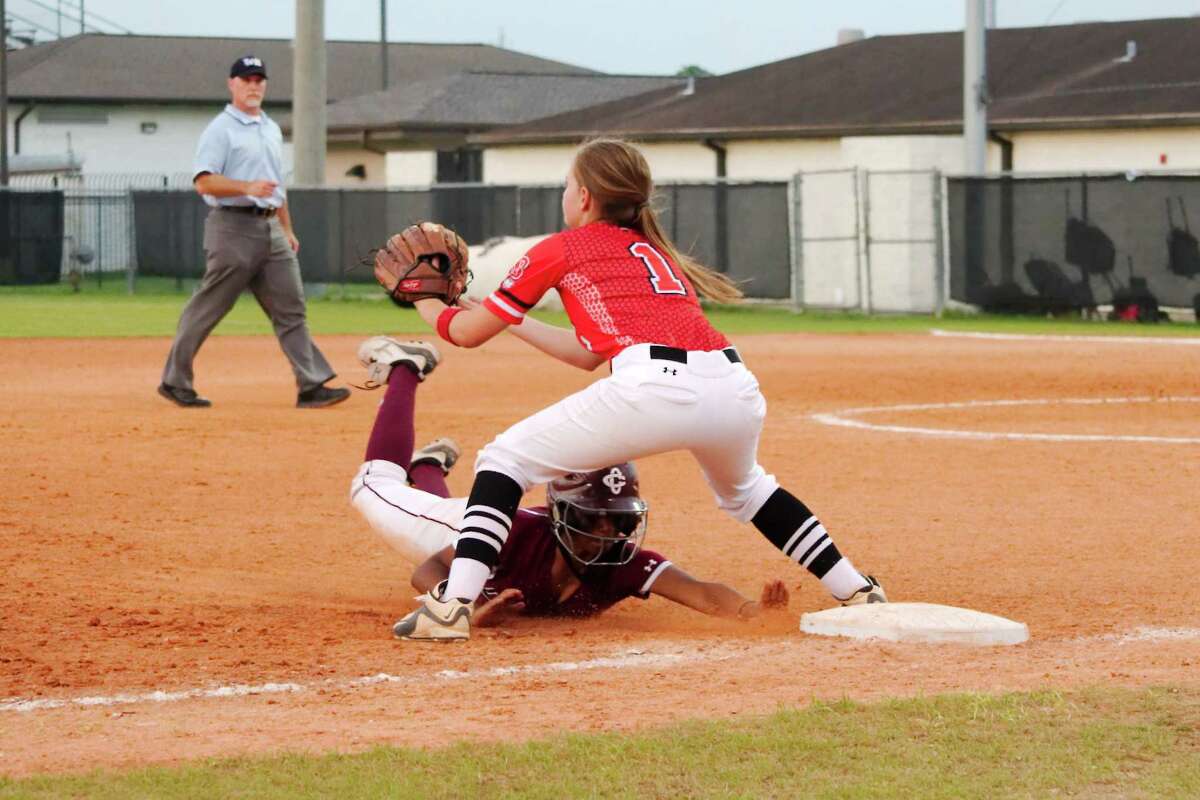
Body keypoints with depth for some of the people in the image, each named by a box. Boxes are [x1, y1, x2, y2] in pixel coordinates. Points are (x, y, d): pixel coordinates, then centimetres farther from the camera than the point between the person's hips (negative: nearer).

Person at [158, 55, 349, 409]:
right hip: (234, 227, -7)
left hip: (271, 229, 7)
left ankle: (311, 386, -6)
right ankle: (174, 381, 8)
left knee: (291, 307, -1)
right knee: (207, 309, -2)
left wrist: (287, 229, 22)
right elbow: (204, 181, -16)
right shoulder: (219, 130, -6)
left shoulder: (271, 129, 19)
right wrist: (248, 188, -28)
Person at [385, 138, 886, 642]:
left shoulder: (560, 250, 17)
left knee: (506, 458, 8)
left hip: (652, 385, -6)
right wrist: (513, 323, 51)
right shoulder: (653, 248, 34)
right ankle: (858, 593, 35)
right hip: (736, 387, 6)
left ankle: (454, 603, -9)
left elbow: (466, 332, 23)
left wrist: (421, 296, 43)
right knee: (742, 486, 38)